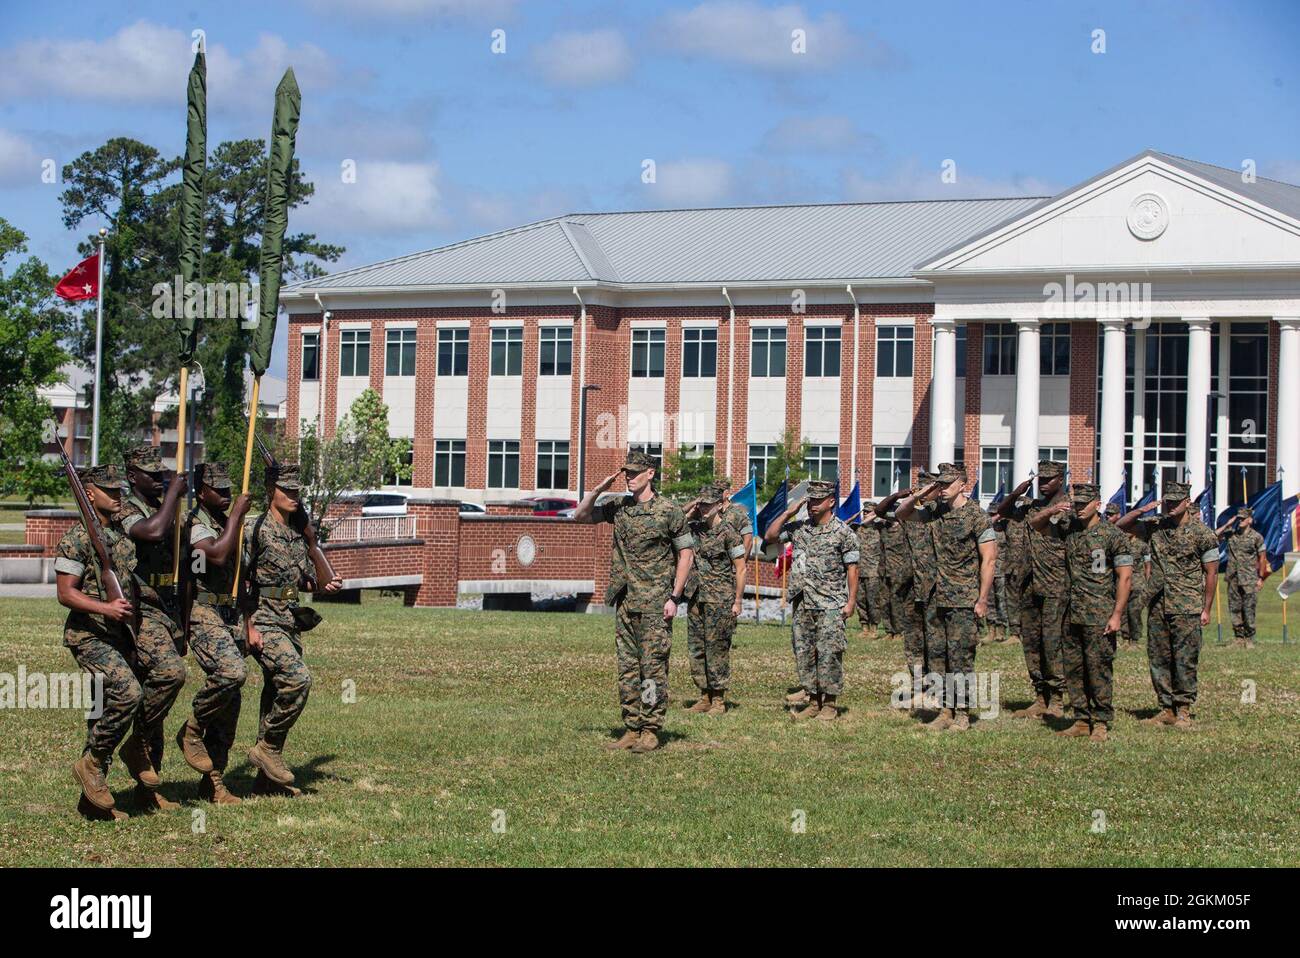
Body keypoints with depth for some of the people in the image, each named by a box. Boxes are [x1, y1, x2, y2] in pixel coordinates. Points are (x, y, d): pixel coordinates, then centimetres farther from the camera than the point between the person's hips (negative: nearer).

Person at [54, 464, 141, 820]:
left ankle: (93, 796, 14)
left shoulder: (123, 534, 14)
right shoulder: (76, 538, -9)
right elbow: (65, 594, -13)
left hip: (120, 634, 8)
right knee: (128, 692, -25)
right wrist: (105, 608, -24)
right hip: (89, 635, -8)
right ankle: (91, 762, -10)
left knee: (108, 710, 8)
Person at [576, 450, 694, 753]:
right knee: (627, 668, 8)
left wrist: (674, 597, -11)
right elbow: (580, 516, 11)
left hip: (655, 603, -6)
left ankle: (651, 731, 0)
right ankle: (632, 730, 14)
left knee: (653, 667, -5)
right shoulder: (619, 507, 10)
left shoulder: (669, 511, -6)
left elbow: (686, 554, -5)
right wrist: (599, 489, -4)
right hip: (625, 601, 6)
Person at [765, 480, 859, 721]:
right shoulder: (798, 528, 11)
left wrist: (851, 601, -9)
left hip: (830, 605, -5)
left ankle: (829, 704, 0)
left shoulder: (843, 532, -2)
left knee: (828, 653, -7)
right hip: (802, 603, 5)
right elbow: (769, 536, 10)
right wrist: (788, 513, 2)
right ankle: (813, 701, 14)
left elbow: (851, 568, -3)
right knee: (804, 653, 6)